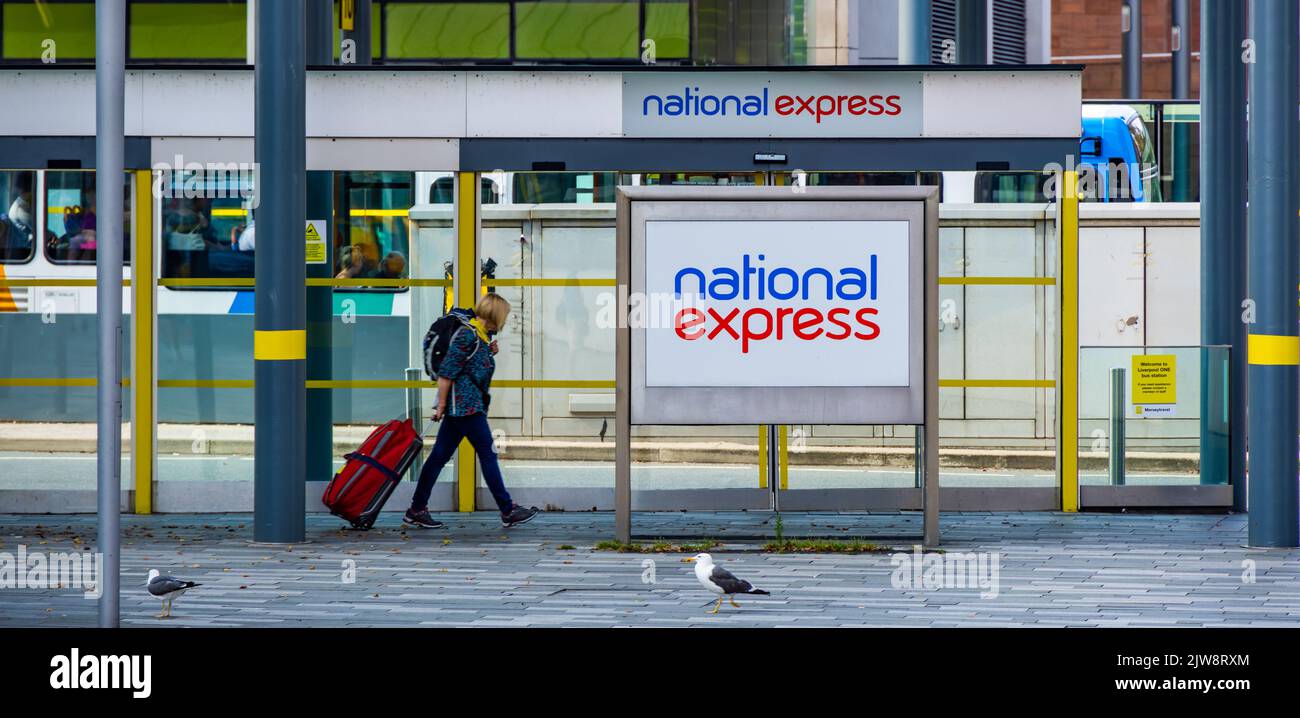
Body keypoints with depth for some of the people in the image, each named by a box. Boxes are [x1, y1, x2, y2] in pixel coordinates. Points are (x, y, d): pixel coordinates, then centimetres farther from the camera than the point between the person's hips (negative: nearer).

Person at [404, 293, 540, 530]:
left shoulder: (481, 336, 14)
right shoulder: (467, 335, -15)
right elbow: (447, 372, -17)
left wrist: (490, 353, 8)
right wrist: (441, 406, -16)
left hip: (459, 406, 10)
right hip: (465, 405, -10)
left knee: (440, 456, 10)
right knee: (487, 454, -5)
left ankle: (416, 510, 12)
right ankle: (508, 511, 0)